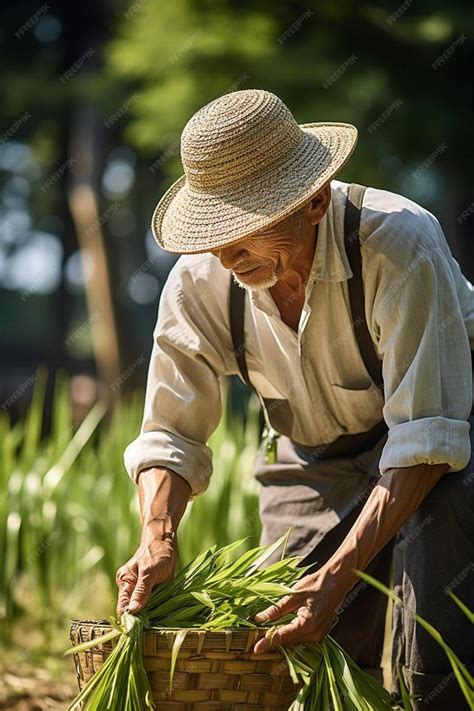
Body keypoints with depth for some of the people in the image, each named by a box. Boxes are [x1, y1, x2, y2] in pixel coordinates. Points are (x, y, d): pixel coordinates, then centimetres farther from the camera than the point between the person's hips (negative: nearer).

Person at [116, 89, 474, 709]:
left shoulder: (400, 246, -30)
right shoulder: (200, 280, -15)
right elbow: (170, 435, -6)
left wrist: (338, 575, -40)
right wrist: (158, 535, -28)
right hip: (315, 466, 5)